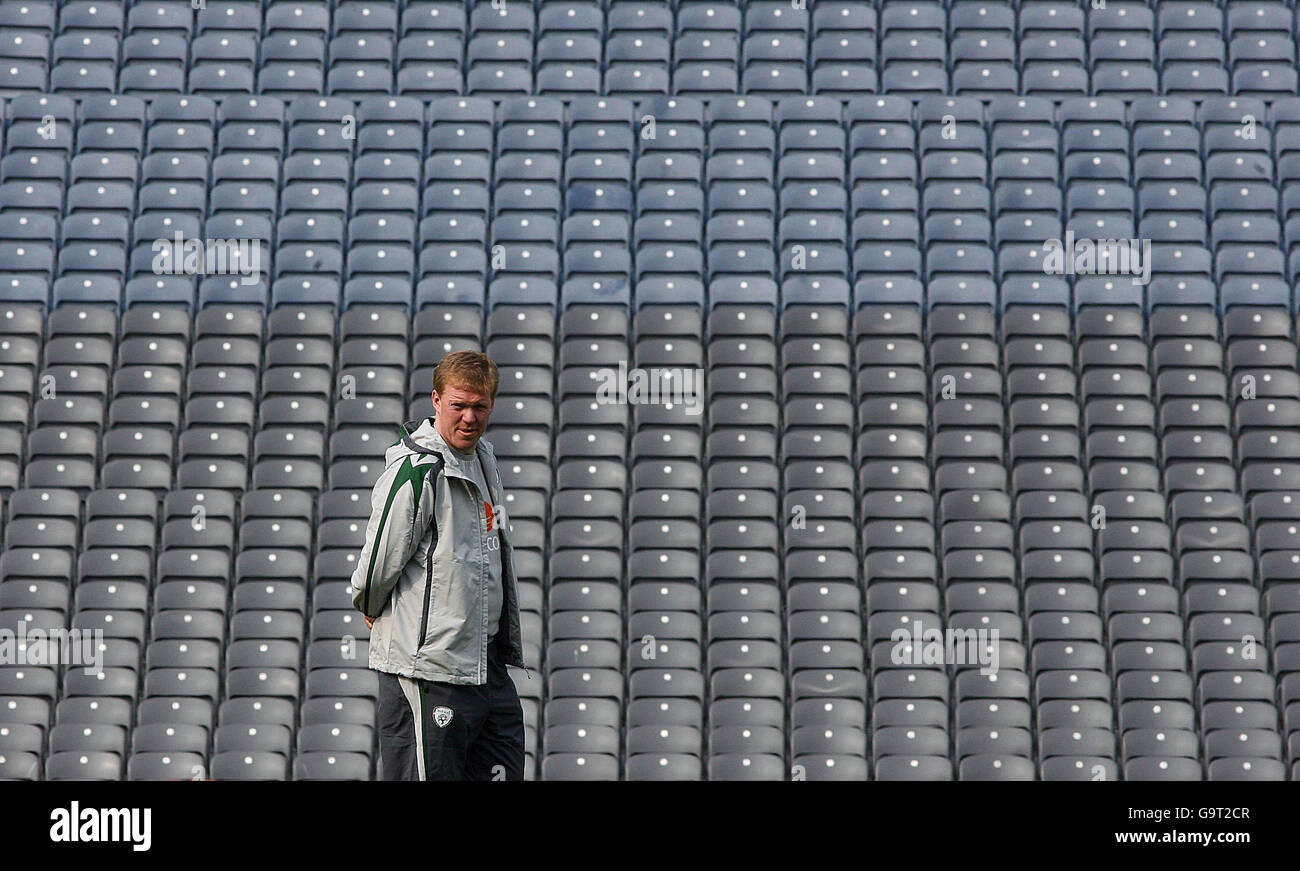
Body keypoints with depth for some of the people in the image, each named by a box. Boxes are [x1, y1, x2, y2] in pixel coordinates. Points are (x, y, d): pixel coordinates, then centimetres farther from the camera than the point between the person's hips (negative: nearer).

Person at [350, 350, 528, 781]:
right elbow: (377, 569, -13)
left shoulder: (483, 456, 12)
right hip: (427, 669, -9)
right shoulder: (415, 471, -17)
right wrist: (374, 613, 5)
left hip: (486, 661, 9)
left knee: (503, 771, 13)